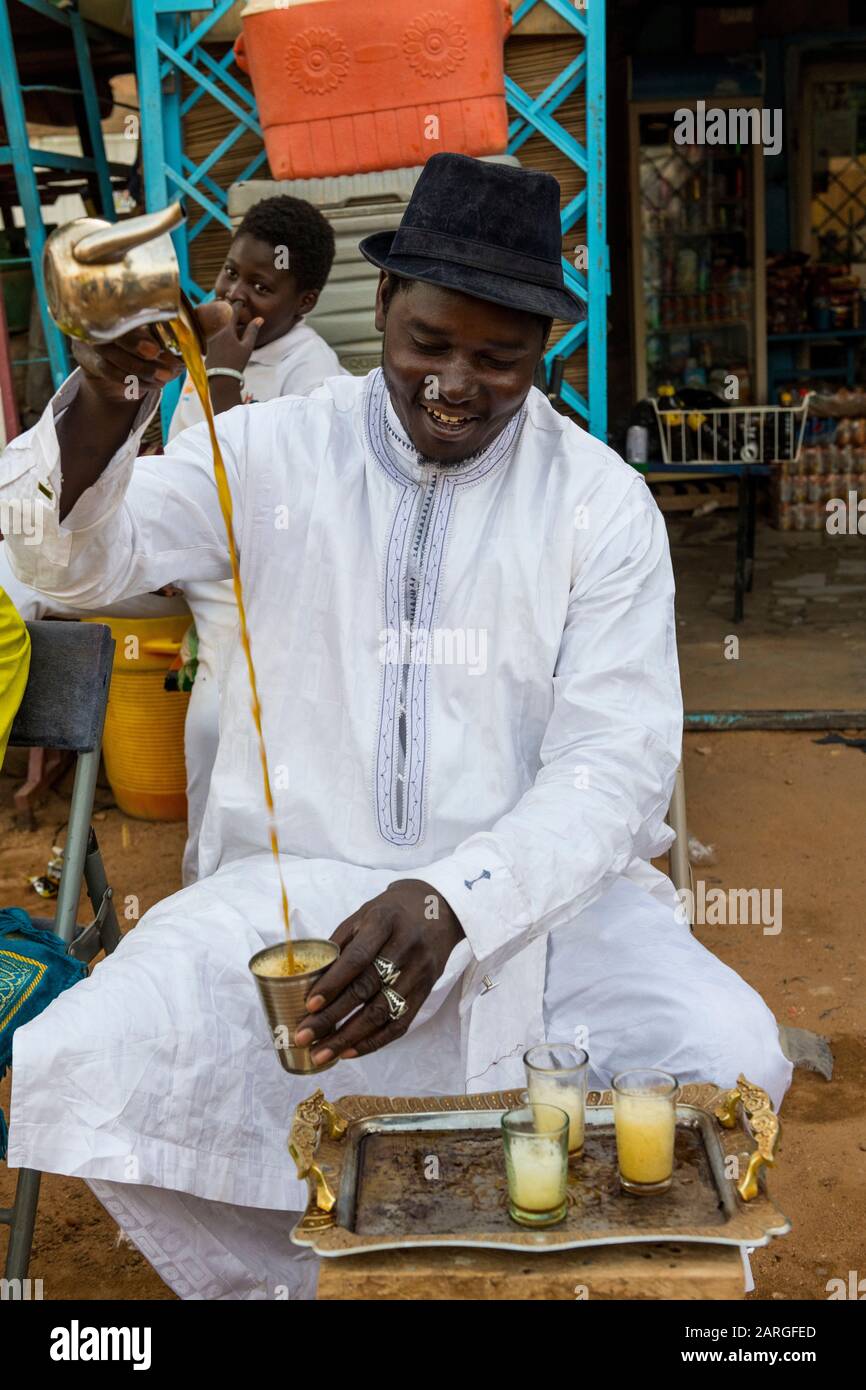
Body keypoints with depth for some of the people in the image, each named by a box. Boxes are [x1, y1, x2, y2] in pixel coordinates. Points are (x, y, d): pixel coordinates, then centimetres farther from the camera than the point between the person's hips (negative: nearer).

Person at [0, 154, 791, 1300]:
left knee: (727, 1057, -26)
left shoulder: (603, 500, 1)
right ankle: (281, 1283, 7)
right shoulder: (275, 451, 4)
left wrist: (453, 902, -24)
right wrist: (105, 396, -27)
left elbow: (614, 765, -6)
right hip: (293, 883, 1)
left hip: (535, 889, 0)